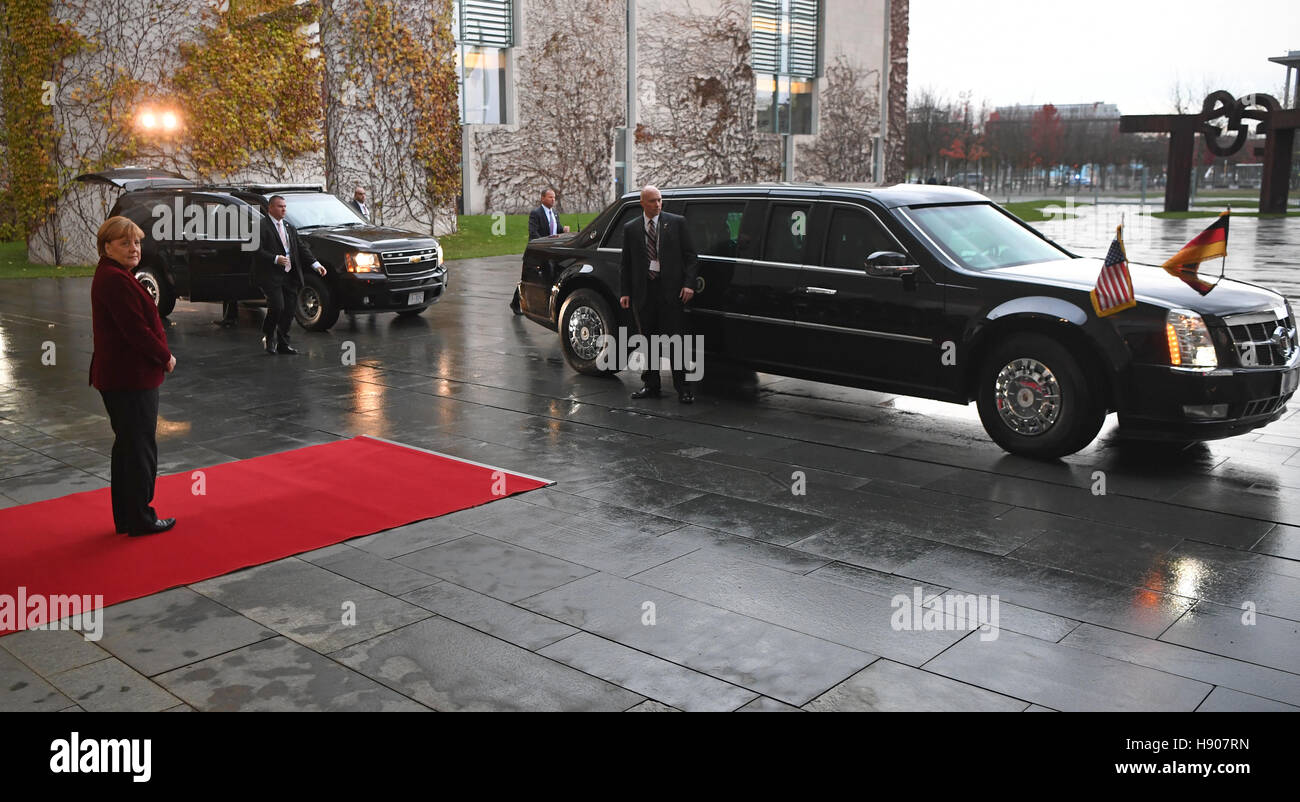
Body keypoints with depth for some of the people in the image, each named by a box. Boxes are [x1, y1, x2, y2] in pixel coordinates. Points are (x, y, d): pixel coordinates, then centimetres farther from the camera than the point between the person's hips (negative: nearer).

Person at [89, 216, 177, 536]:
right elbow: (136, 329, -23)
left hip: (119, 377, 11)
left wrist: (161, 355, 5)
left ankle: (126, 516, 27)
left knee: (128, 445, 17)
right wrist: (165, 357, -10)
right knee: (140, 446, 0)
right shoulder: (114, 280, -19)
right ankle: (140, 519, 10)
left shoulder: (115, 276, 14)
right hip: (130, 378, -11)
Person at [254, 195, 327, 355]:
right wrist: (275, 259, -25)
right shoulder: (261, 226, -5)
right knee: (277, 307, -15)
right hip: (270, 276, -7)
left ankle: (283, 344, 15)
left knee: (288, 311, 6)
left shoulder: (289, 227, 18)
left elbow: (301, 247, 15)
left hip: (290, 276, 7)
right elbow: (257, 251, -13)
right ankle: (268, 336, 9)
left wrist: (315, 264, 3)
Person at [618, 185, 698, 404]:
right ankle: (651, 385, 20)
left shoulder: (677, 222, 4)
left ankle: (682, 387, 2)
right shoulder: (630, 228, 9)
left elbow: (689, 255, 2)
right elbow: (626, 263, 11)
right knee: (648, 339, 10)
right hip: (643, 291, 3)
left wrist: (689, 284, -8)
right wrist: (625, 292, 3)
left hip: (671, 289, -3)